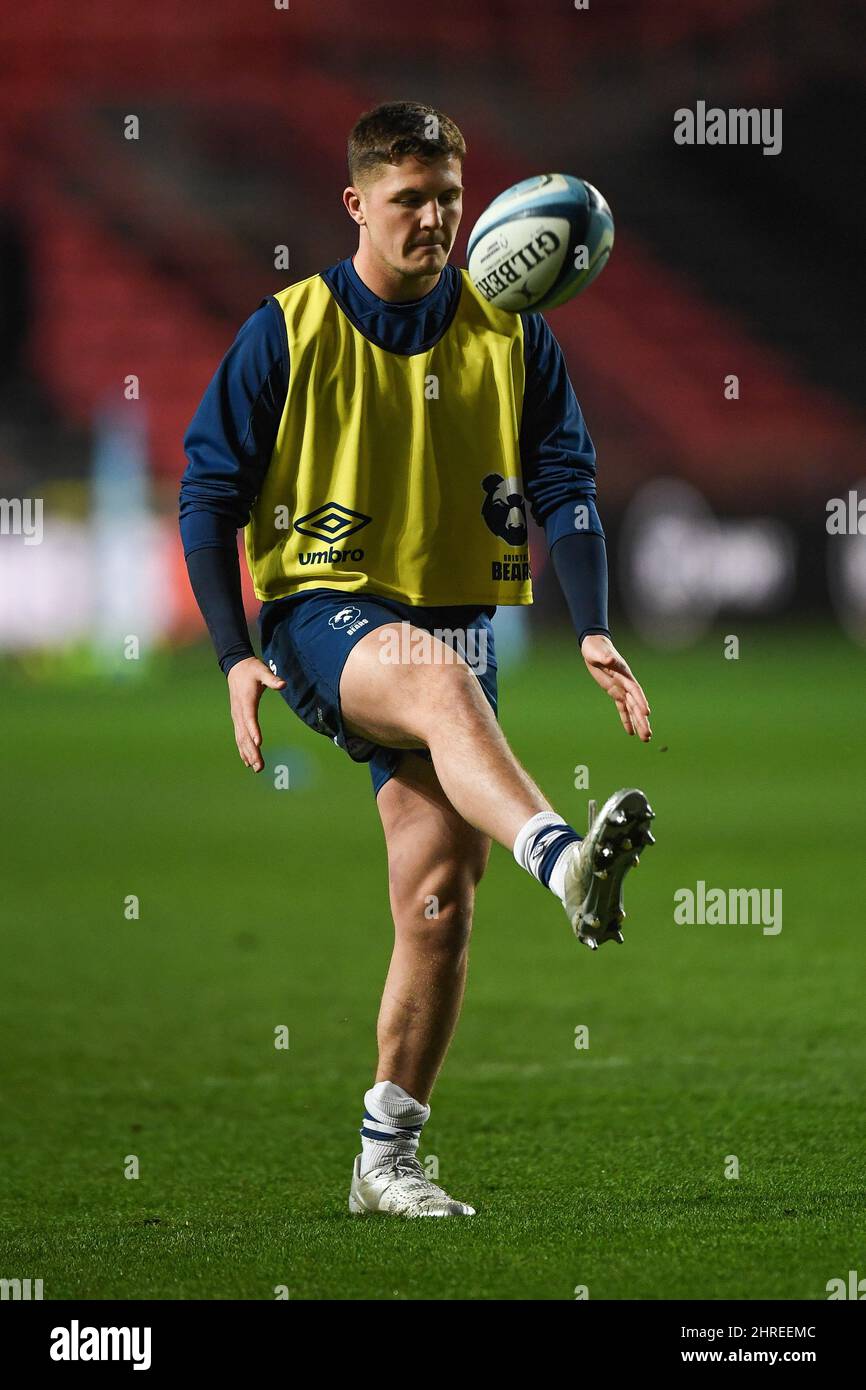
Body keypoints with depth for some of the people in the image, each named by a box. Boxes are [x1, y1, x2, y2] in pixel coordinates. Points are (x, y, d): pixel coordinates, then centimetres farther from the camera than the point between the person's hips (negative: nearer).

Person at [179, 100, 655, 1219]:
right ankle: (563, 864, -65)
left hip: (456, 617, 4)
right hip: (324, 613, -4)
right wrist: (235, 657, -7)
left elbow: (563, 485, 4)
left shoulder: (508, 338, 6)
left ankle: (386, 1159, 10)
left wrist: (593, 630, -11)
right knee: (438, 677, -39)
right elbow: (208, 494, 2)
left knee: (439, 904, -3)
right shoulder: (286, 333, -1)